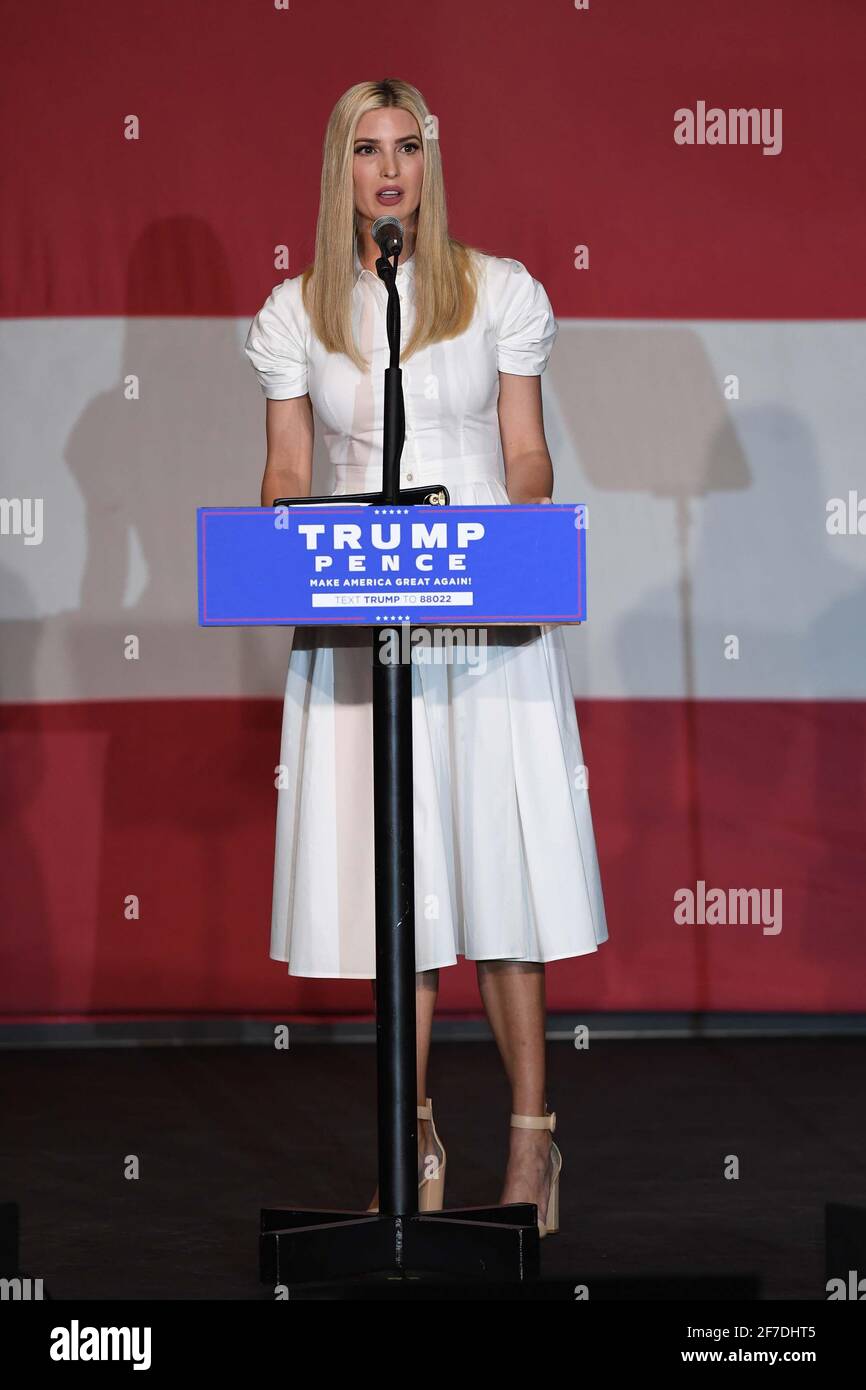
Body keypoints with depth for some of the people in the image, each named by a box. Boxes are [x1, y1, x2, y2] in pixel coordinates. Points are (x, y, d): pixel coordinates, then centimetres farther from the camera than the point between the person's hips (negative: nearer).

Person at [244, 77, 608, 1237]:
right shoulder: (297, 313, 8)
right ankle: (419, 1145, 12)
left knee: (498, 874, -3)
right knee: (391, 880, 2)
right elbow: (288, 469, 8)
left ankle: (532, 1137, 6)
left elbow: (527, 455, 4)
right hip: (354, 620, 2)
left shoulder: (498, 290, 4)